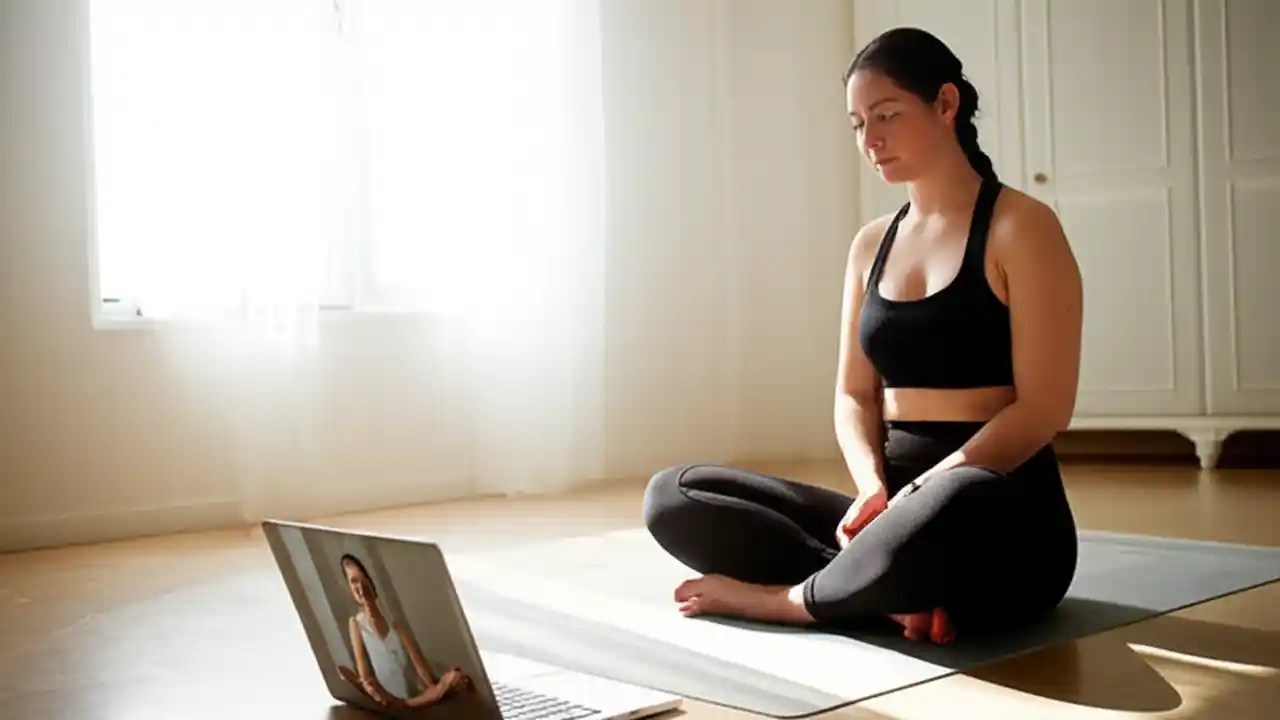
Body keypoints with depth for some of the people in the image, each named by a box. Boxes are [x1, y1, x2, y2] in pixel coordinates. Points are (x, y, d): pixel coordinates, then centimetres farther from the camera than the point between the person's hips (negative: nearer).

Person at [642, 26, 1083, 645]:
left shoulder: (1020, 227, -4)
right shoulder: (871, 244, 13)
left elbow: (1043, 408, -11)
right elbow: (854, 395, 11)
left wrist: (913, 496, -19)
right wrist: (873, 489, -11)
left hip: (1004, 523, -6)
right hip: (899, 503, 6)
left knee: (949, 507, -44)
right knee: (672, 496, -8)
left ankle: (786, 599, -15)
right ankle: (897, 596, -23)